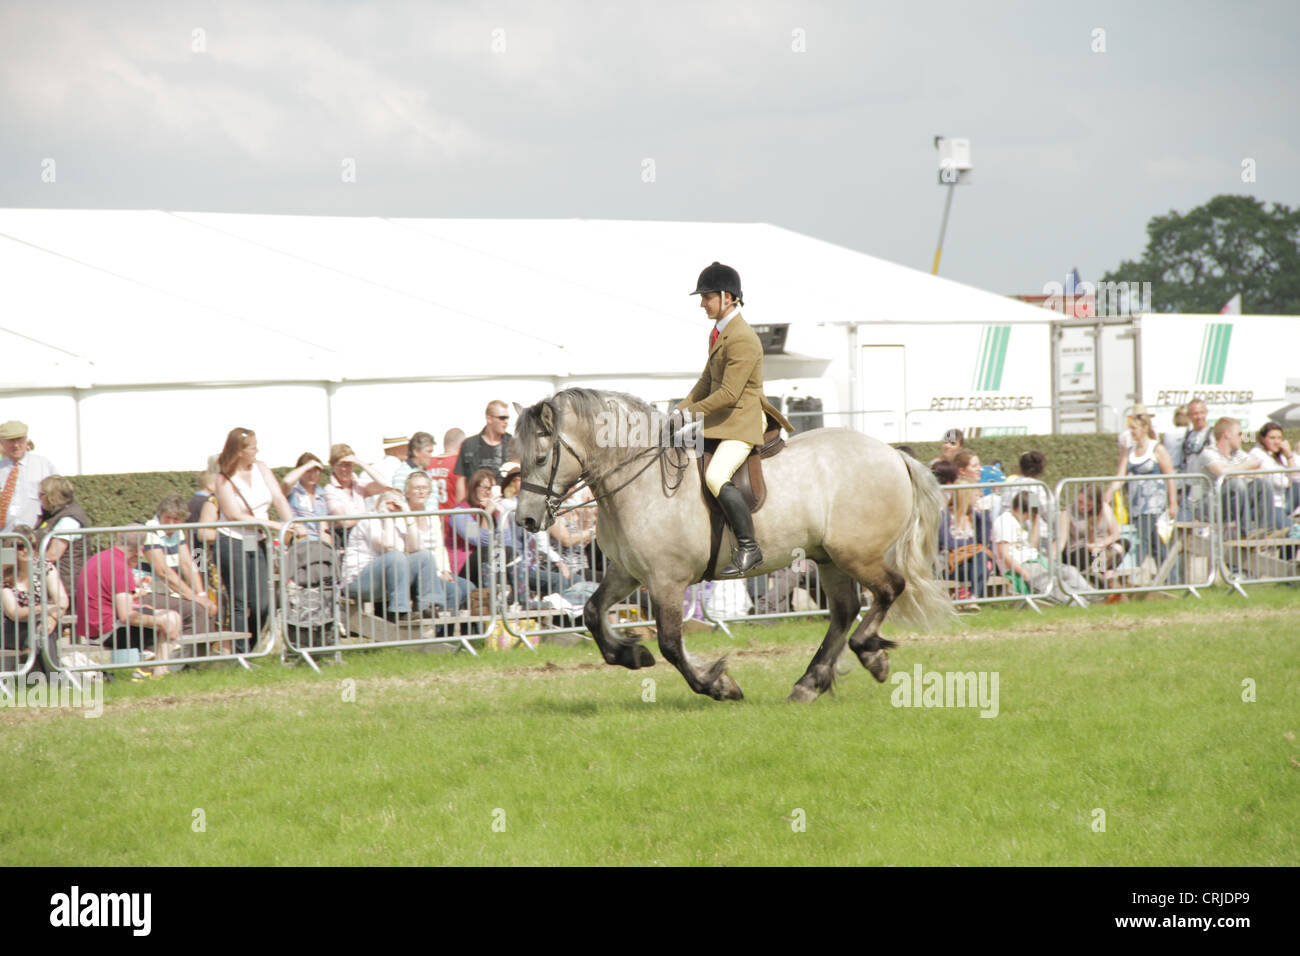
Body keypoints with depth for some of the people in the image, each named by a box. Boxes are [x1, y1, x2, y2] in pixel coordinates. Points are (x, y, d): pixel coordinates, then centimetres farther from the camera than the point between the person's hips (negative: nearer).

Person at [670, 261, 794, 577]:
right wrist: (680, 411, 6)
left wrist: (689, 413, -18)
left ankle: (749, 548, -22)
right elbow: (707, 382, 19)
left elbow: (728, 393, -23)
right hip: (720, 421, 11)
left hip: (744, 421, -11)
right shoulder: (718, 332, 13)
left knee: (716, 477, -29)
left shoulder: (742, 339, -19)